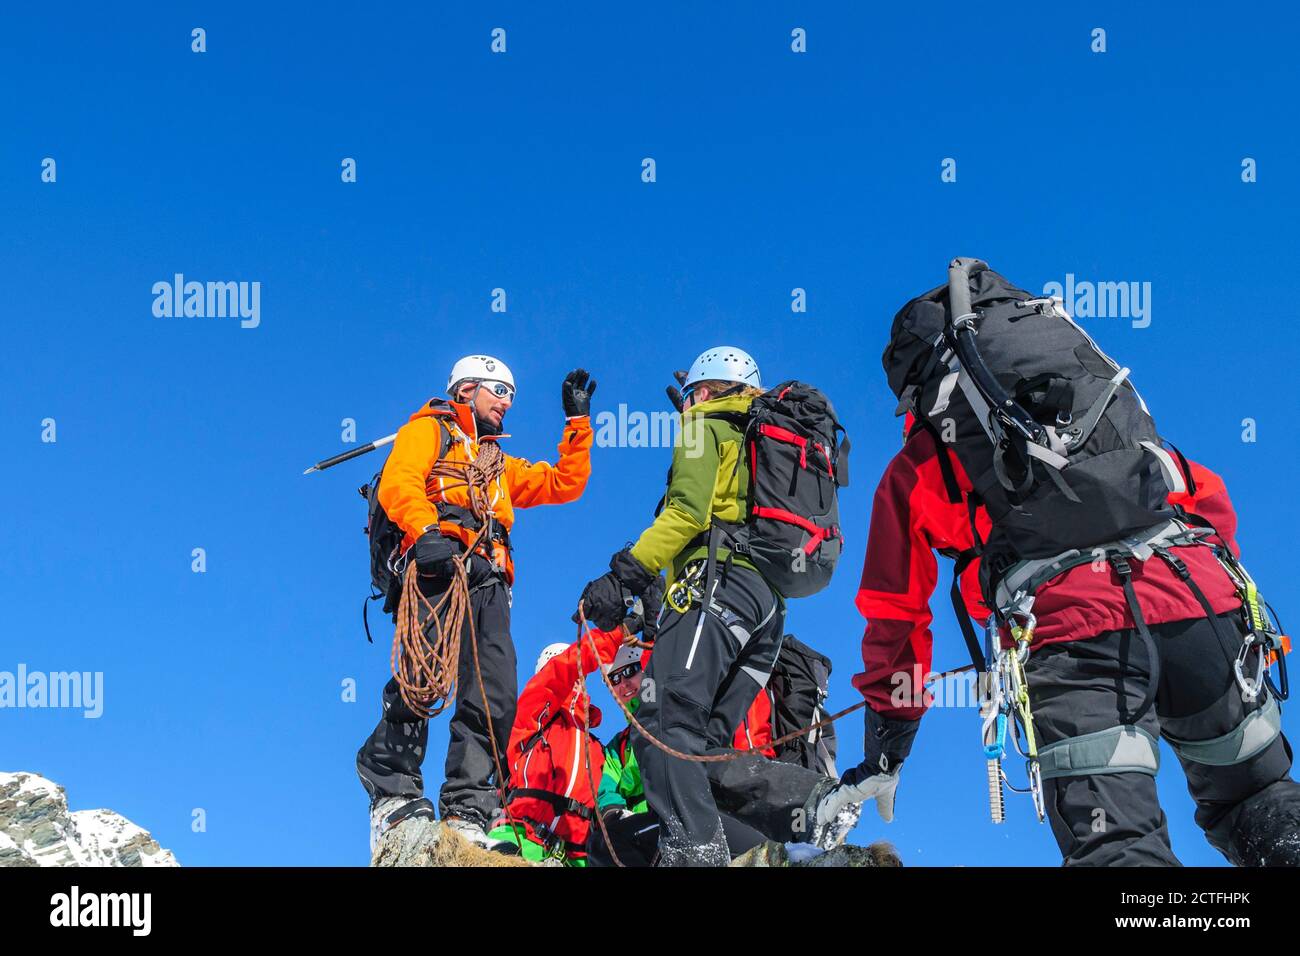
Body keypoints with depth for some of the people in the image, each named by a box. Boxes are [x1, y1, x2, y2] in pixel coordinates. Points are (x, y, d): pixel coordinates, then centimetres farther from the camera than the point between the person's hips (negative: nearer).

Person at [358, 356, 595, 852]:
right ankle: (392, 791, -16)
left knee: (494, 699, -6)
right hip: (438, 569, -7)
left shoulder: (500, 465, 39)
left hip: (488, 584, 7)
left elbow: (565, 484, 33)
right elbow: (398, 482, -3)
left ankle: (466, 811, -5)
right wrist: (425, 532, -22)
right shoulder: (428, 429, 17)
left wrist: (578, 421, 30)